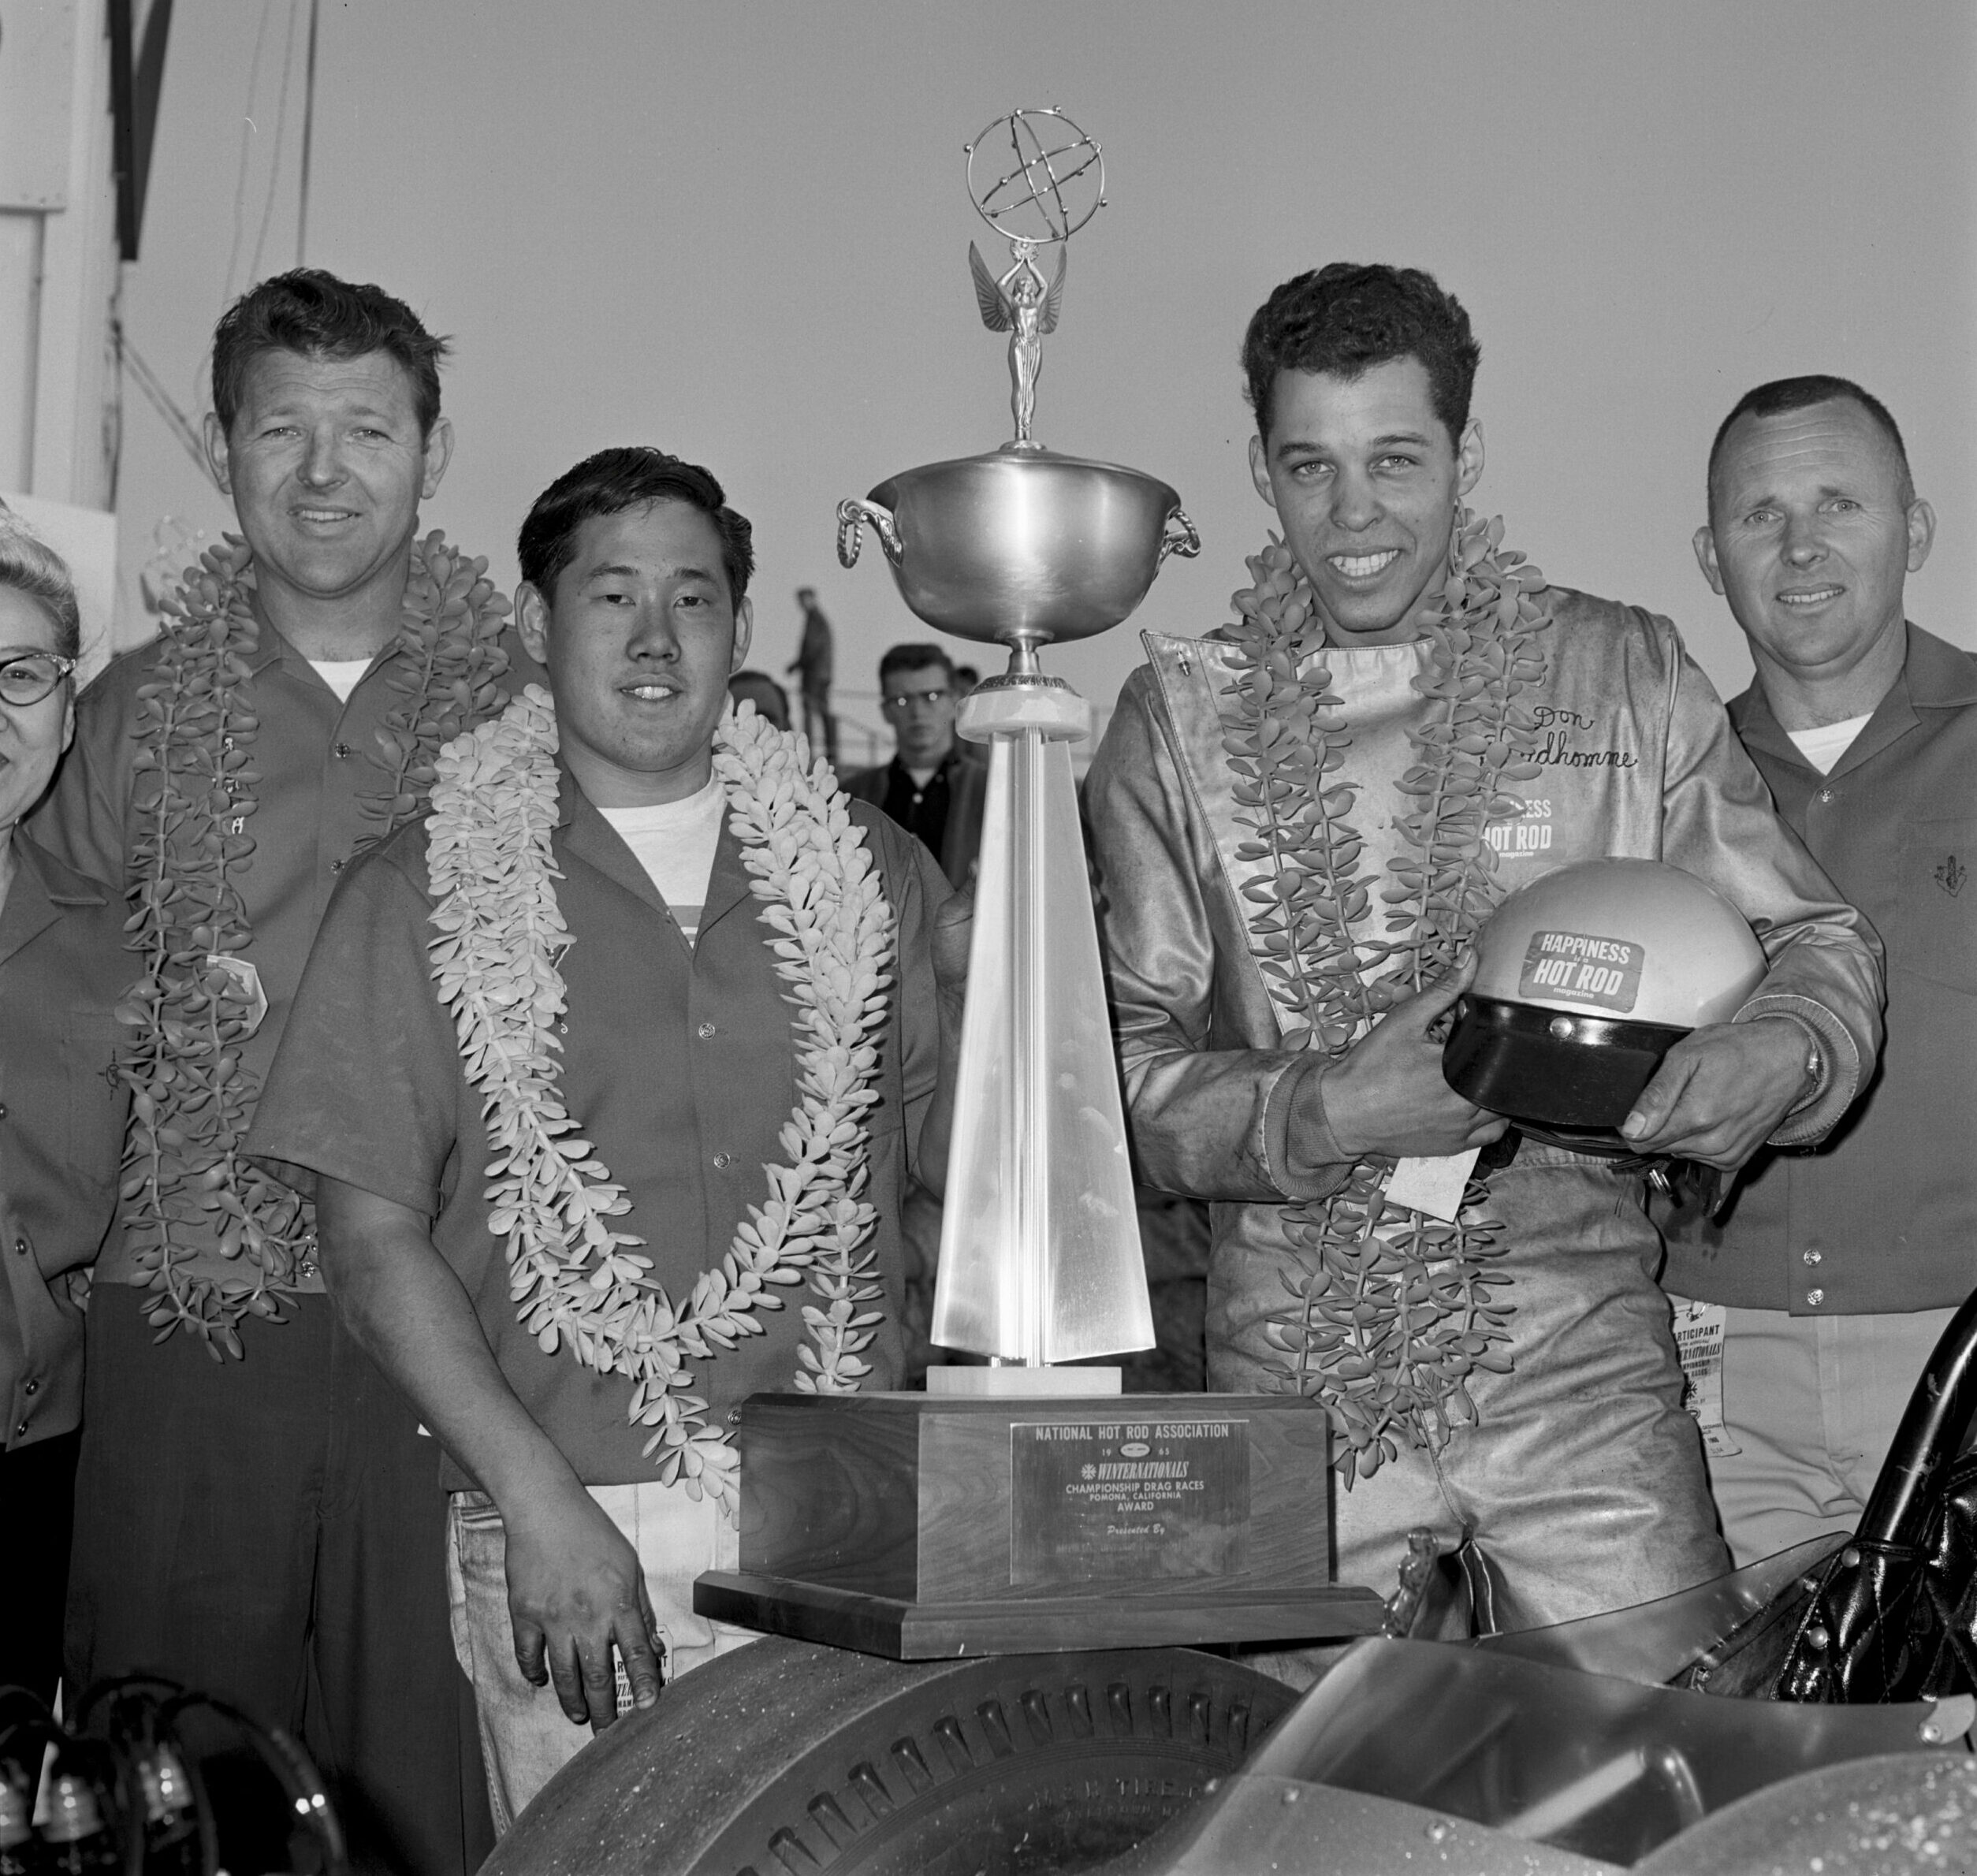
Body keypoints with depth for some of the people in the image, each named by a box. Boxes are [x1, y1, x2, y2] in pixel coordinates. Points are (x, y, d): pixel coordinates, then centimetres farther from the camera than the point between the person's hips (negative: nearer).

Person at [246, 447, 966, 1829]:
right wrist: (539, 1500, -10)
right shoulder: (427, 896, 4)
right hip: (570, 1528, -2)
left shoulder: (859, 865, 10)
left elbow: (962, 1147, 14)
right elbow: (373, 1238, -1)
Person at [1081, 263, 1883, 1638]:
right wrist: (1331, 1111, -16)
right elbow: (1122, 1058, 1)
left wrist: (1758, 1064, -17)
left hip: (1578, 1367, 0)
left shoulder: (1621, 677, 3)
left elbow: (1816, 946, 6)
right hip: (1291, 1375, 1)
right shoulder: (1179, 721, 5)